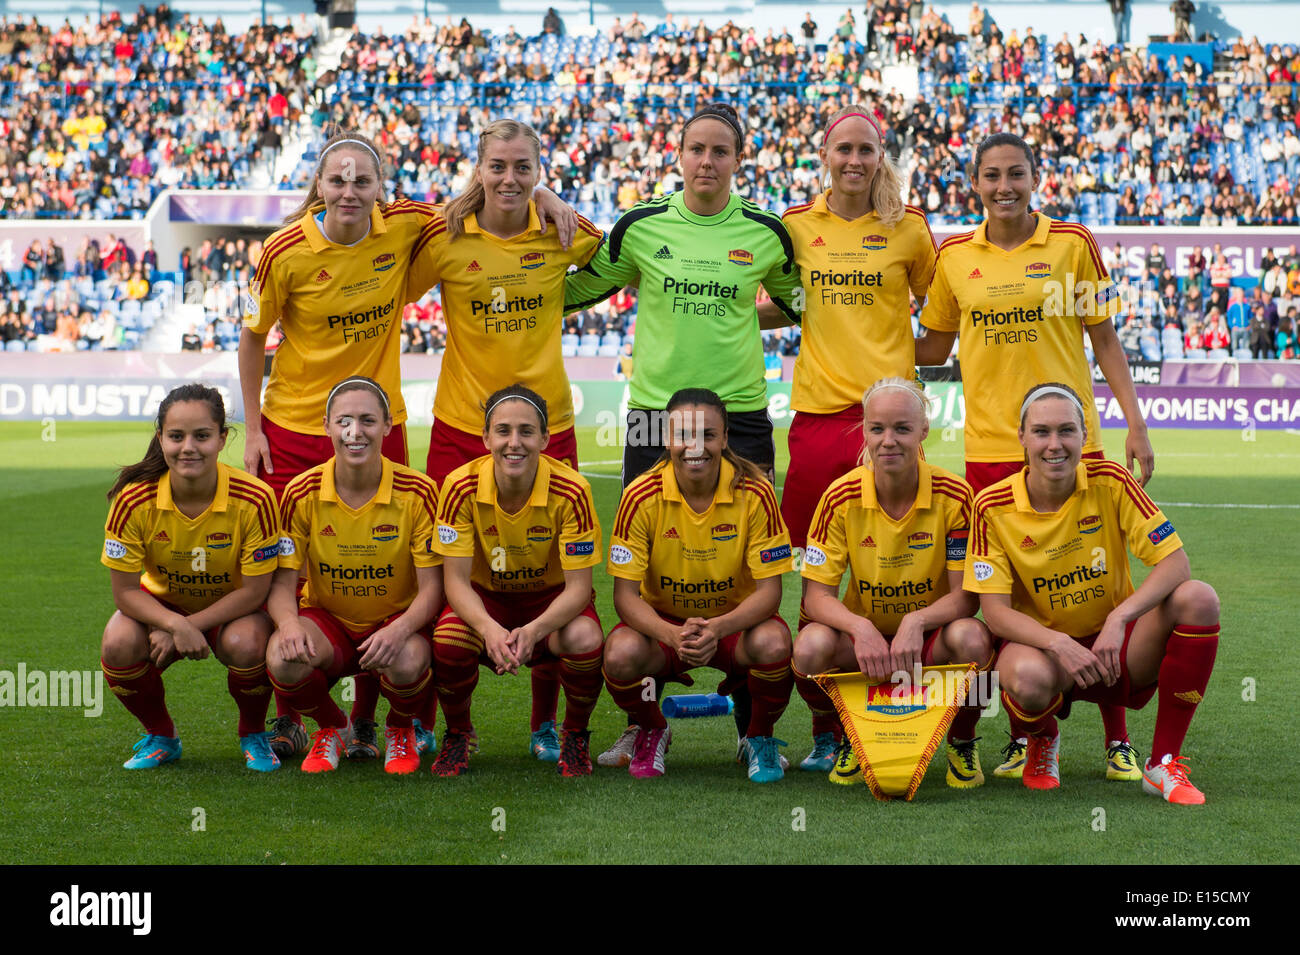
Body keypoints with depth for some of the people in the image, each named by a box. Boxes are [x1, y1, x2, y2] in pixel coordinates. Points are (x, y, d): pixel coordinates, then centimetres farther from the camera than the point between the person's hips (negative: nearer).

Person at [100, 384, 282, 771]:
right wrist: (175, 624, -34)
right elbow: (125, 590, -16)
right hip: (162, 605, 2)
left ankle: (253, 735, -1)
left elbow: (254, 590, -20)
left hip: (233, 608, -2)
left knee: (246, 644, -35)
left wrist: (189, 626, -26)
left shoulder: (254, 500, -27)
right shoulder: (135, 501, -23)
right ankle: (160, 736, 3)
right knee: (119, 645, -29)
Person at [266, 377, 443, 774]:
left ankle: (401, 729, 6)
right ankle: (332, 727, 6)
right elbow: (283, 581, -6)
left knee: (407, 661, -37)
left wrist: (400, 630, -34)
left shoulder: (418, 492, -13)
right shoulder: (301, 495, -8)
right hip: (326, 620, 1)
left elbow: (431, 587, -12)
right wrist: (289, 622, -30)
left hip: (397, 619, -1)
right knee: (283, 657, -32)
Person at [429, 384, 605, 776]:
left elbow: (578, 586, -21)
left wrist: (533, 631, -41)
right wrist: (489, 628, -40)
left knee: (584, 639, -34)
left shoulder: (571, 491, -23)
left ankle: (575, 736, -1)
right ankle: (457, 734, 2)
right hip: (486, 598, 1)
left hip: (553, 599, -1)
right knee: (448, 639, -32)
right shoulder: (461, 488, -20)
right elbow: (456, 580, -18)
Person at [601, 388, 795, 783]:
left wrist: (718, 628, -35)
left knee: (773, 643, -34)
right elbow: (626, 594, -15)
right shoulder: (641, 498, -16)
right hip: (663, 621, 0)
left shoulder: (755, 494, -16)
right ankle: (651, 732, 5)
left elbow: (769, 590, -15)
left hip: (736, 621, 0)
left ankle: (759, 739, 0)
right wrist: (674, 635, -35)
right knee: (620, 654, -32)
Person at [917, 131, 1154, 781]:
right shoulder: (953, 256, 6)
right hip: (990, 449, 2)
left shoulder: (1073, 245, 2)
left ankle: (1118, 740, 8)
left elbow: (1104, 339, 6)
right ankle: (1023, 738, 16)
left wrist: (1135, 423, 0)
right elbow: (933, 348, 16)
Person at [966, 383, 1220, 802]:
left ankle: (1163, 764, -13)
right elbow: (995, 611, -13)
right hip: (1044, 646, -2)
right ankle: (1043, 740, 4)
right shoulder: (993, 508, -10)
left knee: (1198, 599, -25)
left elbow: (1176, 563, -14)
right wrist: (1058, 643, -31)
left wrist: (1119, 618, -29)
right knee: (1028, 675, -39)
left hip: (1115, 649, 2)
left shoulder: (1110, 482, -8)